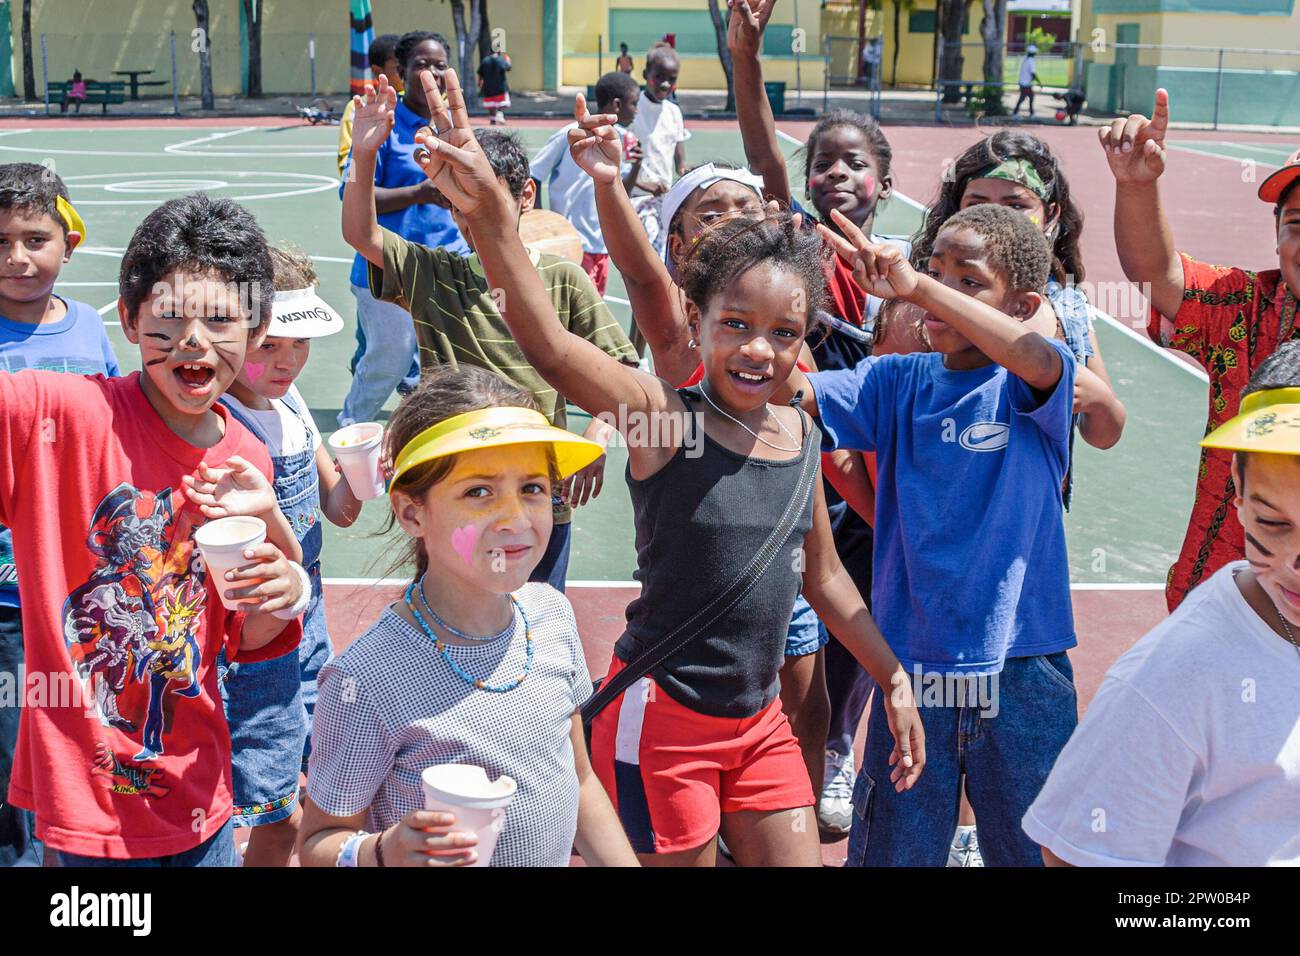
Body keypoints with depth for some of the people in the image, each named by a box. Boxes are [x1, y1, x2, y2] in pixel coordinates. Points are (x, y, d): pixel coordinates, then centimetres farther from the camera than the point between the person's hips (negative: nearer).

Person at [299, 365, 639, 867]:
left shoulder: (551, 613, -10)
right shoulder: (368, 681, -29)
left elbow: (578, 780, 2)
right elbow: (319, 841, -18)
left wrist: (623, 862, -3)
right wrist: (384, 853, -36)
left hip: (559, 856, 5)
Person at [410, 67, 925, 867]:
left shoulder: (801, 433, 1)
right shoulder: (666, 420, -16)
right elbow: (551, 347, -34)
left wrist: (895, 681, 18)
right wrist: (490, 215, -49)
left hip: (761, 720, 6)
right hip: (662, 716, -6)